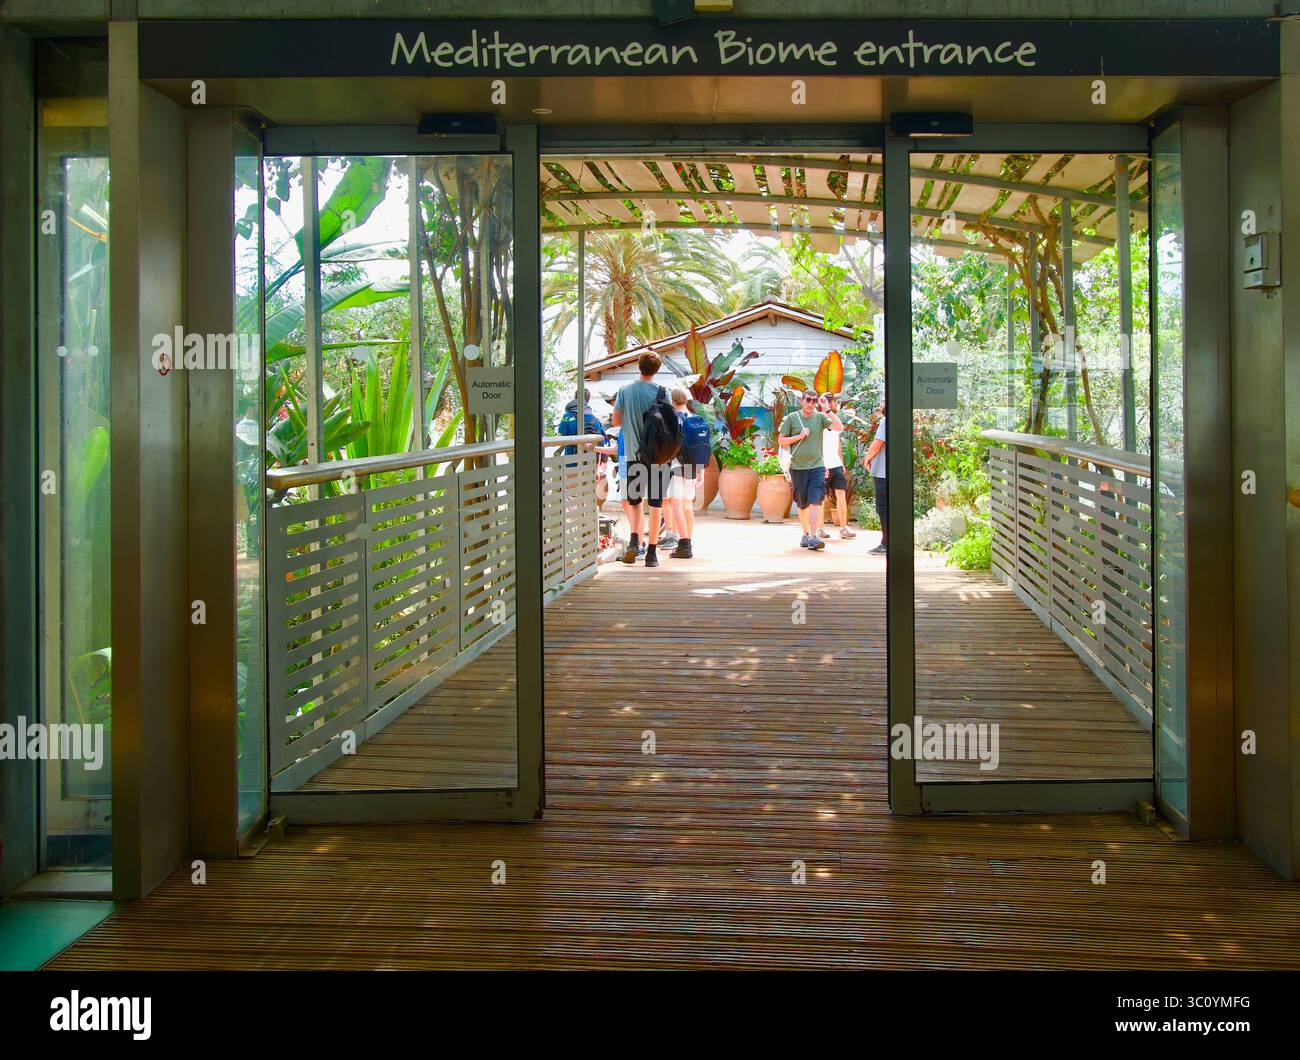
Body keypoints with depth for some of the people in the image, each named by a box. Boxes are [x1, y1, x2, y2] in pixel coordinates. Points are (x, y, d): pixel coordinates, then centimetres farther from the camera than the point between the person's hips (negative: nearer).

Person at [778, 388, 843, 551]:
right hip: (797, 467, 1)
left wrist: (828, 410, -13)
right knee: (802, 505, 12)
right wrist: (799, 436, -9)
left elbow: (839, 427, -9)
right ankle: (806, 534, 29)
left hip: (817, 466, -1)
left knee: (815, 502, -13)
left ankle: (813, 537, -18)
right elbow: (781, 441, 4)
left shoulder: (820, 417, 4)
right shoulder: (792, 418, 3)